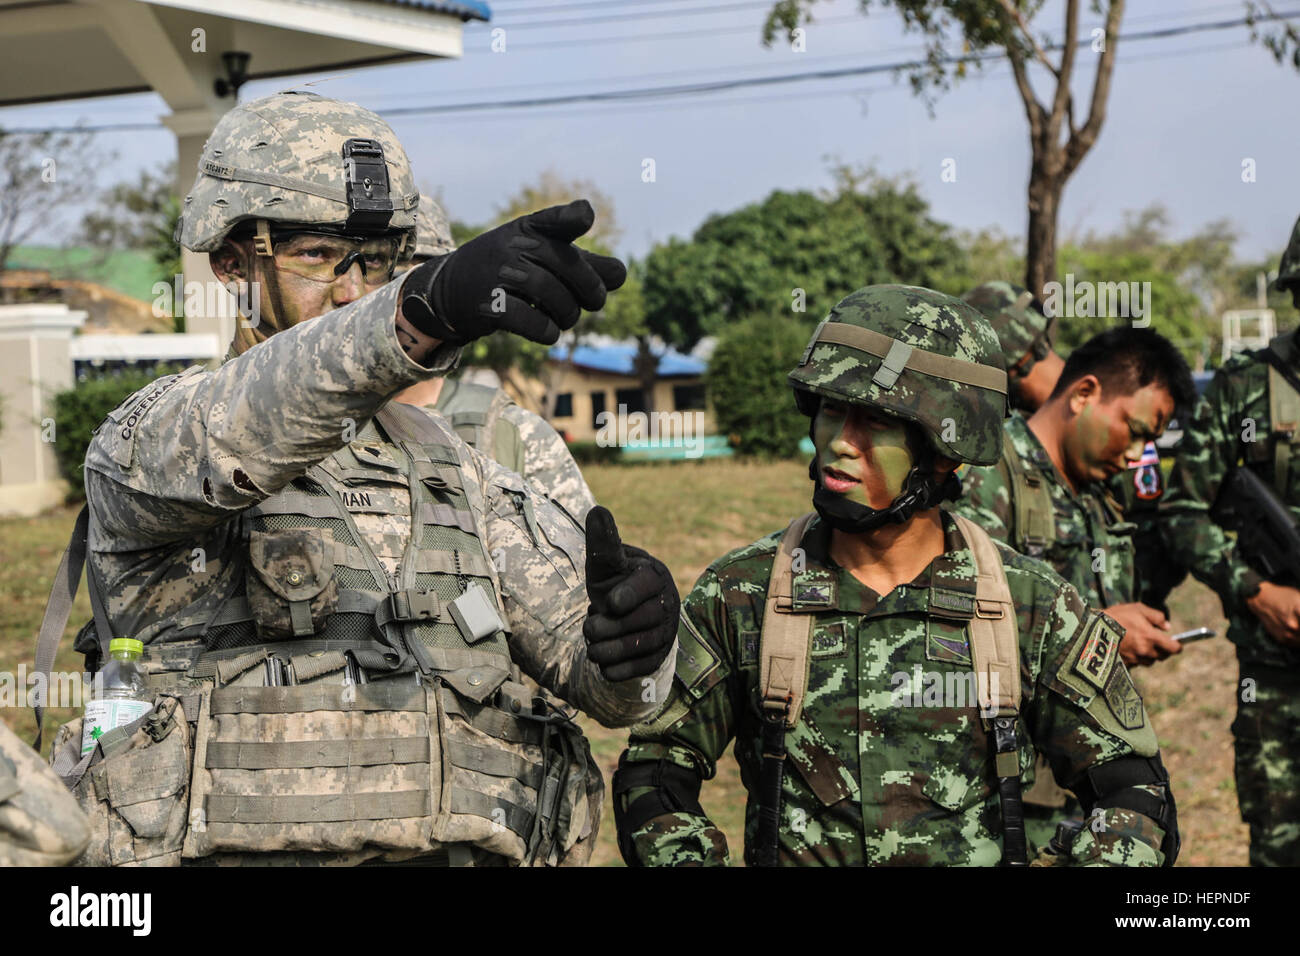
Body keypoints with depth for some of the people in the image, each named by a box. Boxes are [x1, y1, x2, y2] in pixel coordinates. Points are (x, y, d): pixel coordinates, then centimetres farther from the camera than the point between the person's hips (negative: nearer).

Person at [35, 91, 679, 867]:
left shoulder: (451, 469, 17)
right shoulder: (145, 439, 3)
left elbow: (600, 670, 9)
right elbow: (243, 428, -20)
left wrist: (635, 624, -14)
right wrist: (426, 308, -36)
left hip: (460, 847, 2)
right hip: (235, 847, -2)